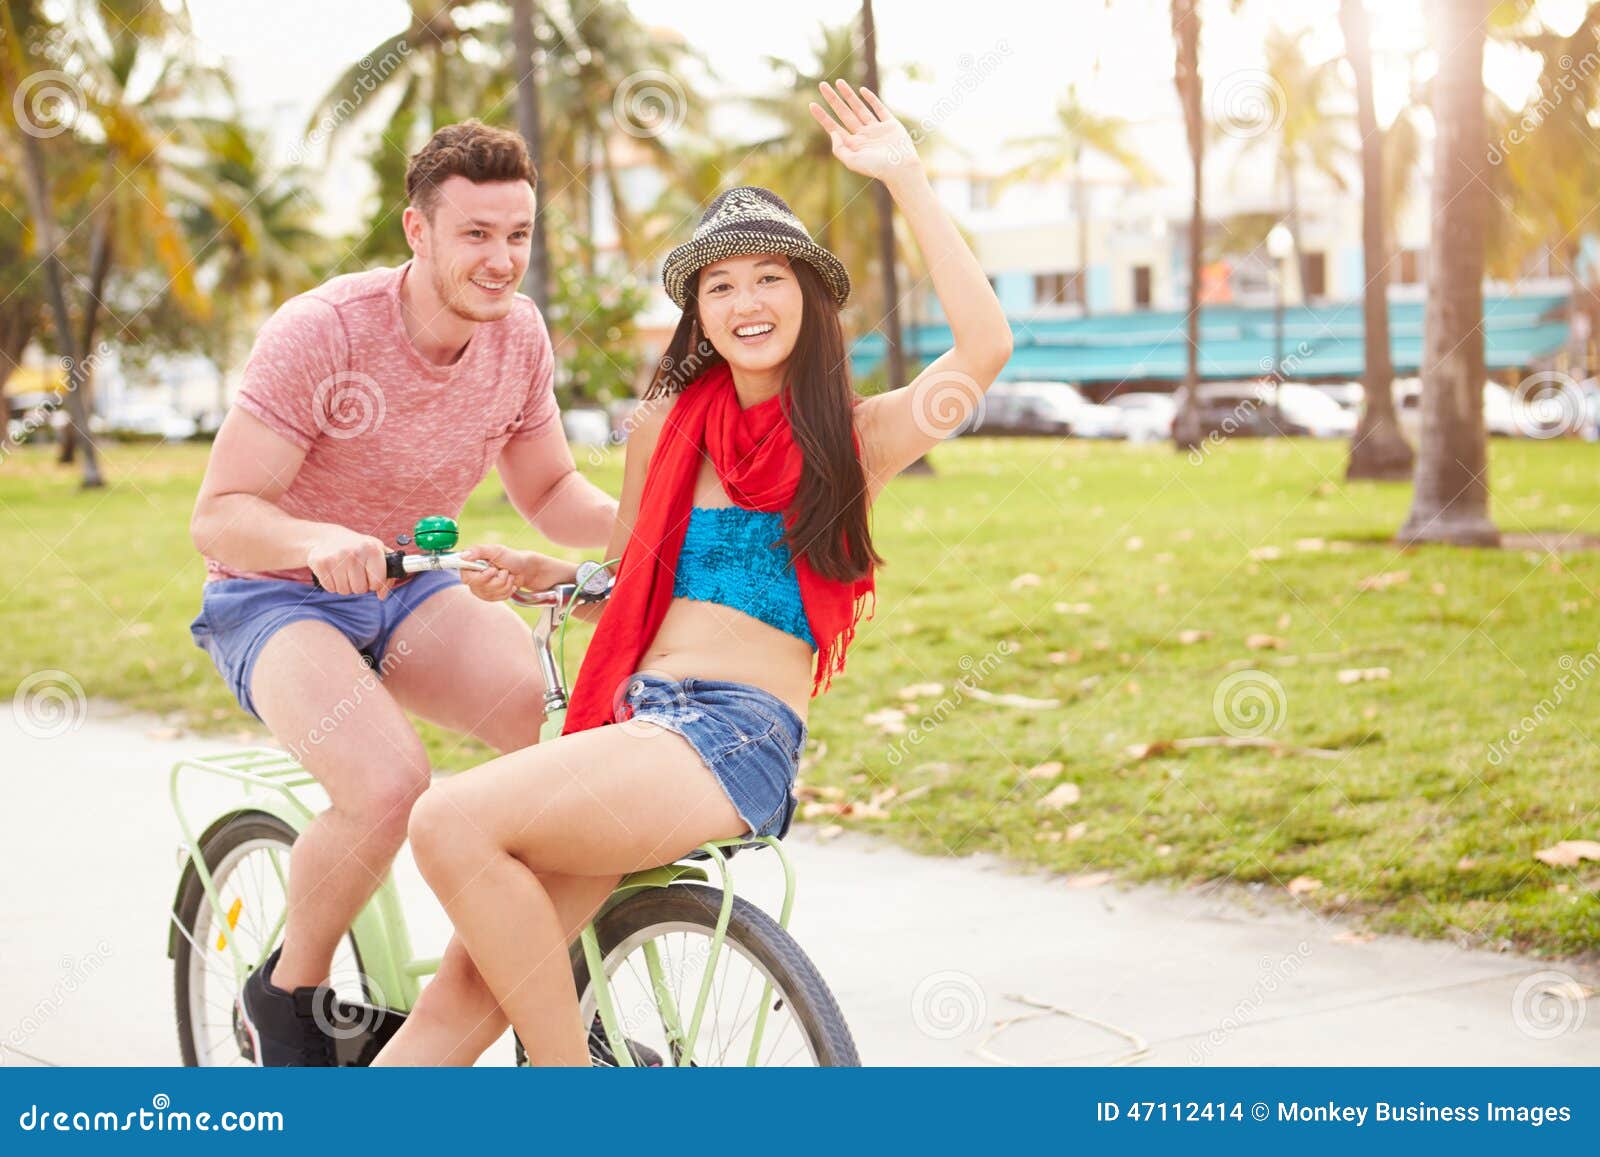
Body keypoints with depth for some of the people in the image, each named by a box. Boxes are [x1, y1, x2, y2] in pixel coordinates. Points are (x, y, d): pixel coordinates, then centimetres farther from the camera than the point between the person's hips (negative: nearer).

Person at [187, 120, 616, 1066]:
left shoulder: (518, 333, -6)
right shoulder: (322, 332, -23)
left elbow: (551, 492, 5)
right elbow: (219, 515, -23)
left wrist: (638, 518, -17)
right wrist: (318, 540, -45)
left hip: (407, 591, 5)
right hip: (276, 598, -5)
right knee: (392, 786, -33)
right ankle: (290, 990, -3)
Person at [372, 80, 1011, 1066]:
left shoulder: (858, 437, 5)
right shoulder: (668, 424, 18)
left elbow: (986, 345, -12)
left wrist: (906, 177, -11)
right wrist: (542, 573, 9)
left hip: (739, 737, -5)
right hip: (633, 717, 5)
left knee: (454, 825, -29)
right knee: (456, 1010, -13)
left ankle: (572, 1071, -15)